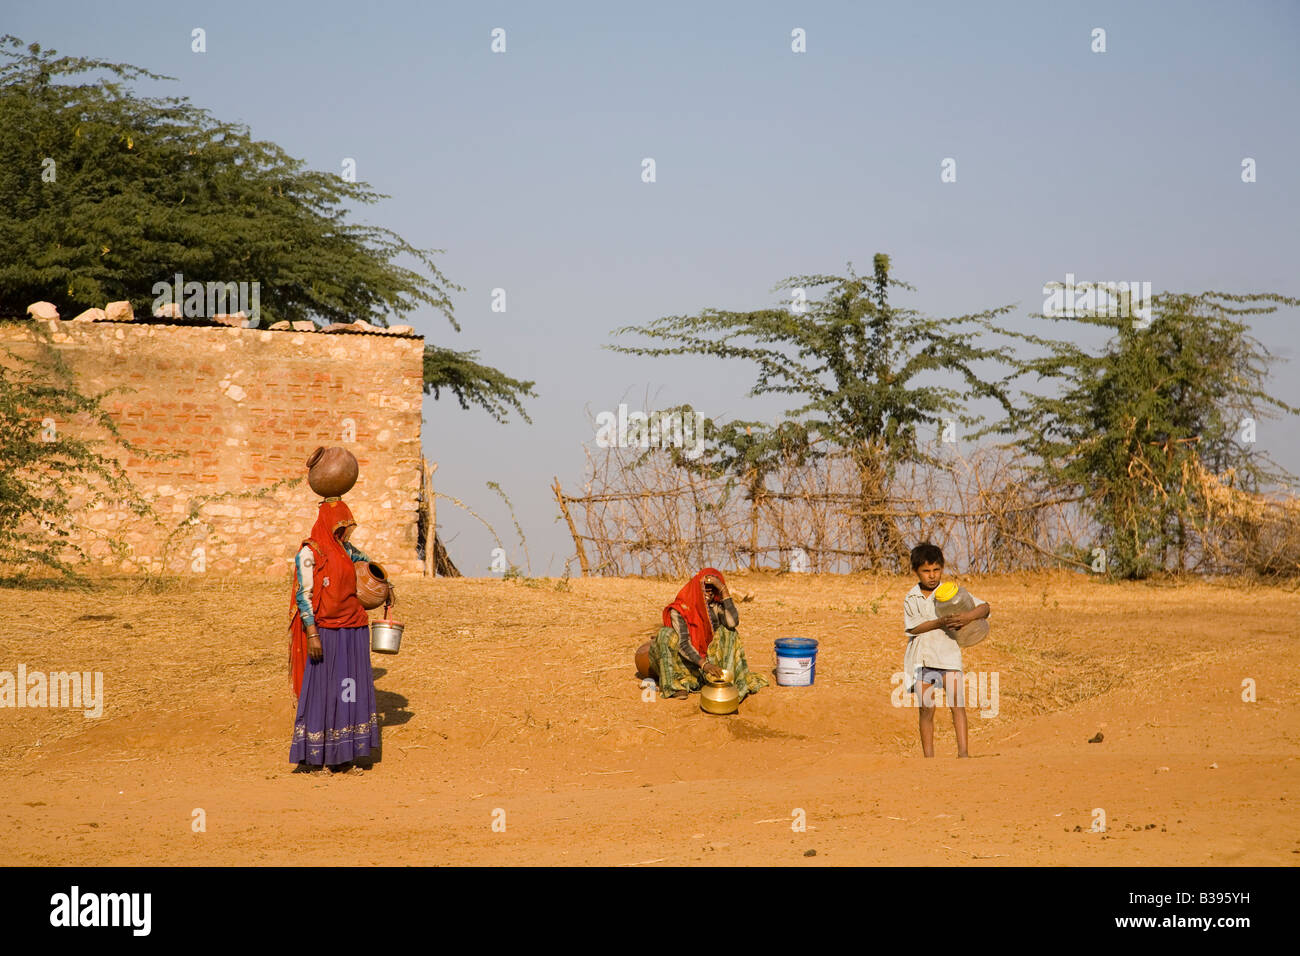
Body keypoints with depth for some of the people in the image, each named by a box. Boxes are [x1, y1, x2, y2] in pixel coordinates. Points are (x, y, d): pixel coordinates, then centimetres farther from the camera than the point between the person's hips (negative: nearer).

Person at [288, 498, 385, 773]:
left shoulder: (345, 549, 13)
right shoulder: (309, 552, -7)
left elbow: (367, 560, 34)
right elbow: (304, 595, -12)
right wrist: (311, 634, -19)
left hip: (353, 631, 7)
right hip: (326, 633, -7)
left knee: (350, 691, 6)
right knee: (321, 690, -4)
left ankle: (341, 756, 11)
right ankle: (309, 757, 2)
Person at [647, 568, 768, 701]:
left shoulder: (715, 607, -4)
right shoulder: (679, 609, -13)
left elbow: (733, 622, -26)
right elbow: (683, 644, -23)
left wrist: (723, 589, -24)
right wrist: (704, 664, -37)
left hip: (708, 659, 3)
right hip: (686, 664, -3)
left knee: (729, 632, -14)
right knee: (666, 634, -26)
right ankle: (677, 683, -24)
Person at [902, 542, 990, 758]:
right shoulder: (911, 599, 7)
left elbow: (984, 607, 1)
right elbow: (912, 627, -7)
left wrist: (967, 617, -19)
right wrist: (939, 623, -19)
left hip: (948, 653, -1)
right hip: (922, 657, 1)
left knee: (957, 703, -15)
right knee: (926, 708, 1)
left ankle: (963, 752, -18)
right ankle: (928, 756, 7)